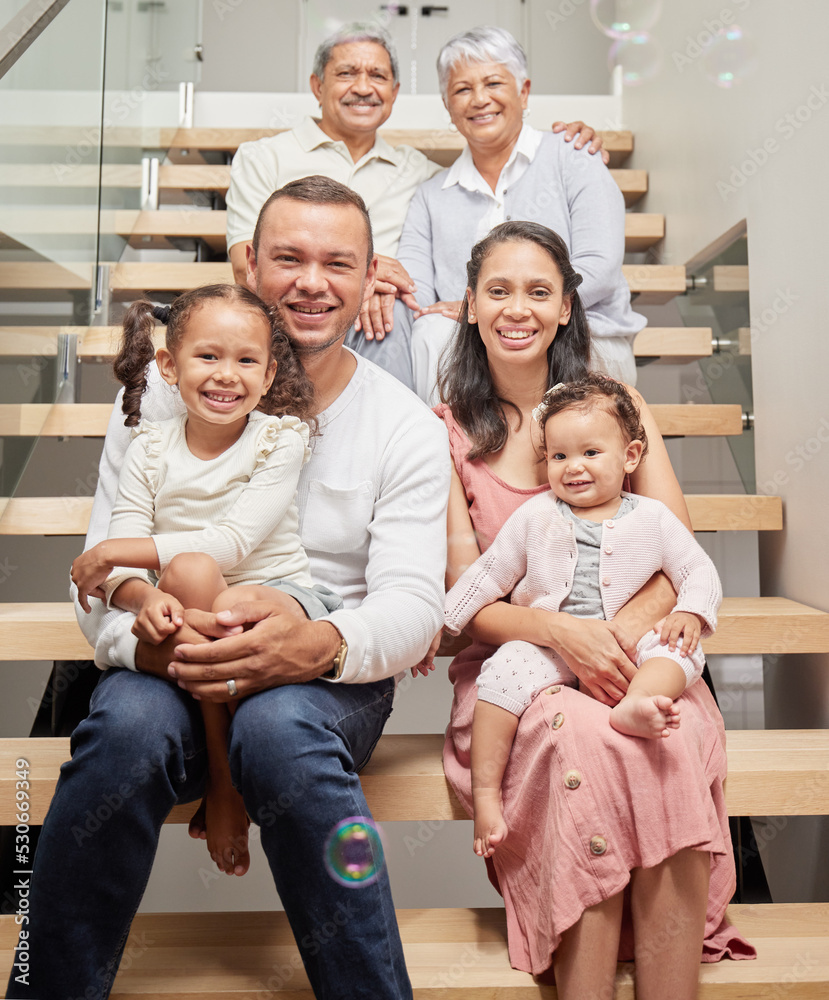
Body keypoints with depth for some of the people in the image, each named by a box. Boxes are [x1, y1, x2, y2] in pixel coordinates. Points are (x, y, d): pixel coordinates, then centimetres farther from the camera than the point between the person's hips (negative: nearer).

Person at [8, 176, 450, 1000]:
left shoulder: (406, 426, 2)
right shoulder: (163, 398, 4)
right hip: (168, 664, 1)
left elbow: (413, 601, -6)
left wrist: (321, 644, -29)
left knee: (279, 728, -34)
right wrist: (145, 638, -23)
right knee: (128, 725, -31)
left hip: (329, 681, 0)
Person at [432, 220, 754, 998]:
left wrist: (621, 632, -18)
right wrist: (560, 630, -22)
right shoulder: (447, 429, 3)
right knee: (581, 738, -34)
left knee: (676, 737, -31)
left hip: (630, 655, 2)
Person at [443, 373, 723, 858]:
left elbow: (700, 570, 10)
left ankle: (633, 705, -47)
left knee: (681, 646, -22)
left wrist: (691, 612, -12)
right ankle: (486, 792, -22)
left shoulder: (653, 518, 6)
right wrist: (439, 623, 7)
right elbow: (486, 576, 11)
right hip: (545, 645, -1)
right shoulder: (534, 517, 6)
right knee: (504, 671, -27)